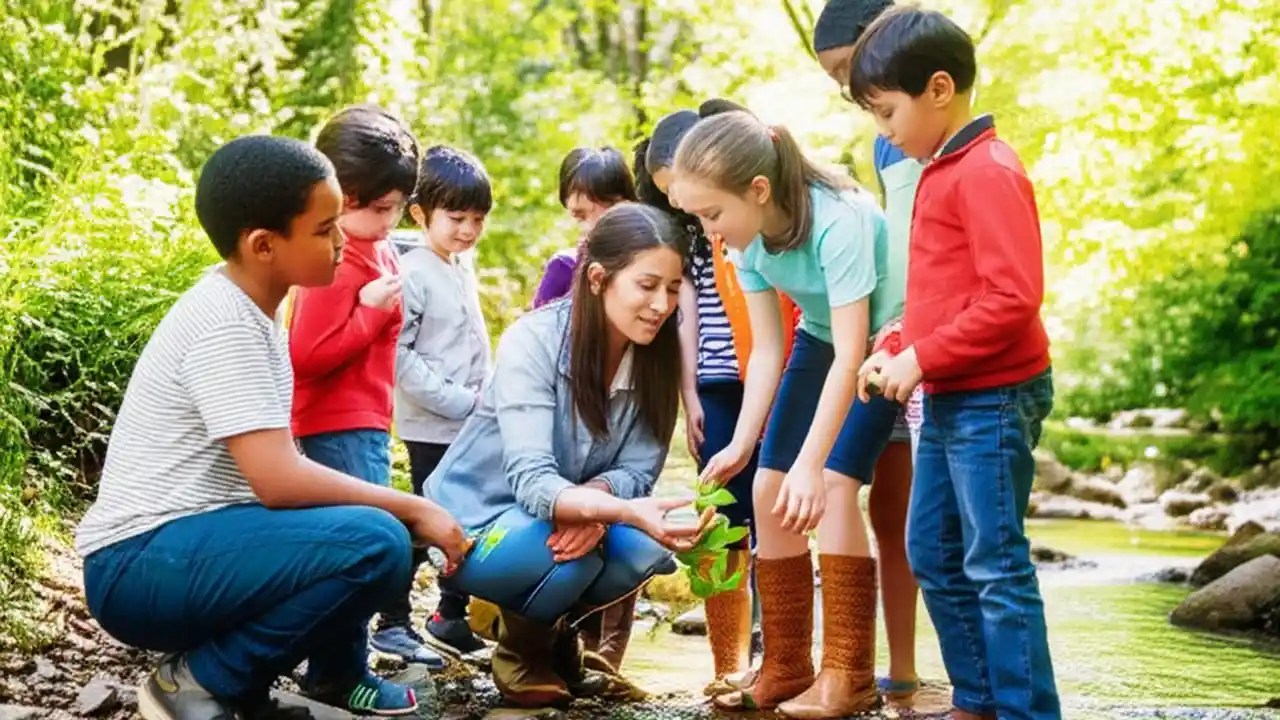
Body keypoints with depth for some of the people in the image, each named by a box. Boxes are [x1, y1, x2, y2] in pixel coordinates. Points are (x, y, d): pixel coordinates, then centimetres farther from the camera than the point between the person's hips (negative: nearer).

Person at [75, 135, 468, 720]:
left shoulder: (245, 309, 10)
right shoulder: (225, 324, -19)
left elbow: (271, 466, 12)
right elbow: (279, 479, -25)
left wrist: (402, 506, 0)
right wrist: (414, 508, -15)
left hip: (186, 542, 10)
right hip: (142, 565, -10)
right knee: (376, 542, -25)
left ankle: (335, 672, 21)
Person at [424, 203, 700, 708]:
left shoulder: (657, 355, -11)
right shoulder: (532, 342, -27)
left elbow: (638, 470, -12)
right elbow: (531, 481, -35)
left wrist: (591, 497, -35)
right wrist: (627, 510, -52)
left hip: (567, 516, 5)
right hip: (476, 525, -5)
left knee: (646, 548, -25)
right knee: (571, 552, -35)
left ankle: (554, 632, 7)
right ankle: (519, 650, -1)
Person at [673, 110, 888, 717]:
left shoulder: (837, 220, -35)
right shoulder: (748, 238, -14)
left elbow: (851, 355, -35)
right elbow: (767, 349, -10)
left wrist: (810, 464, -38)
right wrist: (740, 445, -21)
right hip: (821, 338, 7)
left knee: (830, 485, -21)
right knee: (771, 490, 0)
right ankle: (785, 668, 11)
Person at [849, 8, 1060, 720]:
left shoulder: (987, 171, -16)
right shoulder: (943, 170, 14)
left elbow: (1013, 297, -23)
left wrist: (922, 358, -18)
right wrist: (897, 350, 6)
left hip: (994, 399, -10)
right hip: (950, 399, 10)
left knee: (996, 564, -6)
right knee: (932, 554, 15)